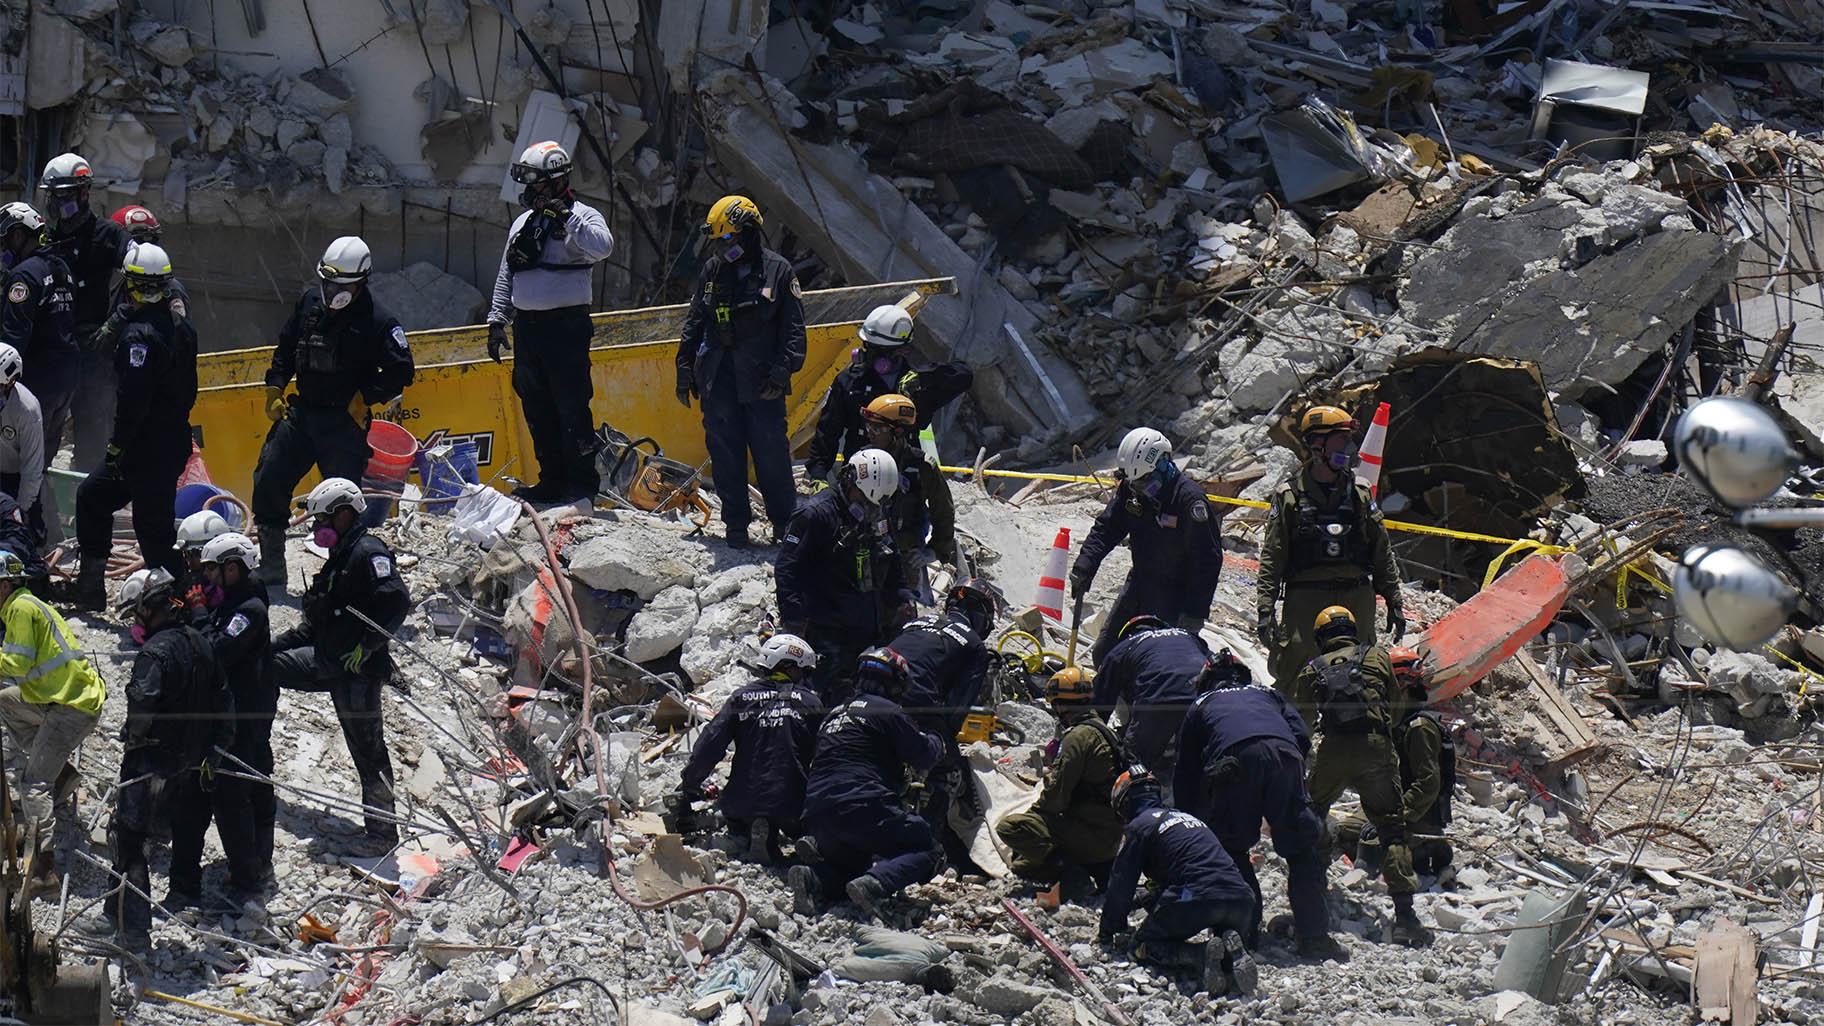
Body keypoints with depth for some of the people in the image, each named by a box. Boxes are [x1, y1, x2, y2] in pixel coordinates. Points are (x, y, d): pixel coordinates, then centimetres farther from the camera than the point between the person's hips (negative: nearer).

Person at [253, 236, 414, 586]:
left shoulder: (376, 321, -13)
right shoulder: (310, 302, 4)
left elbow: (400, 371, -12)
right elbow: (286, 347, 17)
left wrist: (365, 398, -13)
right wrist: (274, 389, 10)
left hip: (345, 423, -6)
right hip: (302, 412, 6)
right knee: (268, 482, 6)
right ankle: (270, 571, 17)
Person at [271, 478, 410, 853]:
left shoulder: (368, 553, -12)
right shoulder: (339, 559, 19)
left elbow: (397, 601, -26)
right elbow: (317, 624, 26)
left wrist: (366, 645, -24)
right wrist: (277, 644, 22)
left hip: (359, 668, -10)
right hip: (329, 662, 10)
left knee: (367, 748, -6)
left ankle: (383, 830, -1)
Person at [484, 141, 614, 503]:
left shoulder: (581, 217, -5)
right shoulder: (524, 222, 16)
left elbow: (602, 247, -27)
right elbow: (506, 276, 21)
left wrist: (567, 216, -26)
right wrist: (497, 320, 16)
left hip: (567, 326, -7)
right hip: (527, 326, 7)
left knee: (571, 407, -7)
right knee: (537, 410, 10)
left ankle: (583, 483, -2)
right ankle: (552, 480, 18)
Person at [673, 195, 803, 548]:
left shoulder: (778, 271, -1)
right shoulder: (713, 270, 10)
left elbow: (793, 328, -1)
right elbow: (694, 322, 17)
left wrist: (782, 370, -10)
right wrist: (685, 367, 13)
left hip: (761, 381, -4)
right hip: (717, 377, 4)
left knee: (771, 452, -3)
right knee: (725, 452, 4)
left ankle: (784, 522, 9)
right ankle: (735, 523, 12)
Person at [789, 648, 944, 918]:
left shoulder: (835, 713, 24)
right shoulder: (888, 712, 0)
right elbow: (924, 756, 2)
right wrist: (936, 744, 27)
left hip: (816, 816, 7)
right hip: (863, 810, -7)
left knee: (851, 862, 30)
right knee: (926, 850, 4)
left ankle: (814, 879, -4)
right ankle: (874, 883, -25)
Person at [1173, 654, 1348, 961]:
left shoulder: (1201, 705, 36)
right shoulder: (1268, 693, 40)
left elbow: (1185, 777, 33)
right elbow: (1302, 735, 22)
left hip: (1233, 762, -1)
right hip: (1284, 755, 1)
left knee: (1231, 849, 14)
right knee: (1302, 849, 9)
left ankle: (1244, 930, 4)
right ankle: (1314, 936, 3)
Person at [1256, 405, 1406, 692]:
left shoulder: (1360, 494, 11)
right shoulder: (1290, 499, 1)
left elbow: (1382, 553, 14)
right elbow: (1271, 559, 0)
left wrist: (1394, 603, 12)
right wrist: (1265, 609, -8)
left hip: (1357, 600, 3)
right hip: (1305, 600, -3)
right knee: (1292, 672, -9)